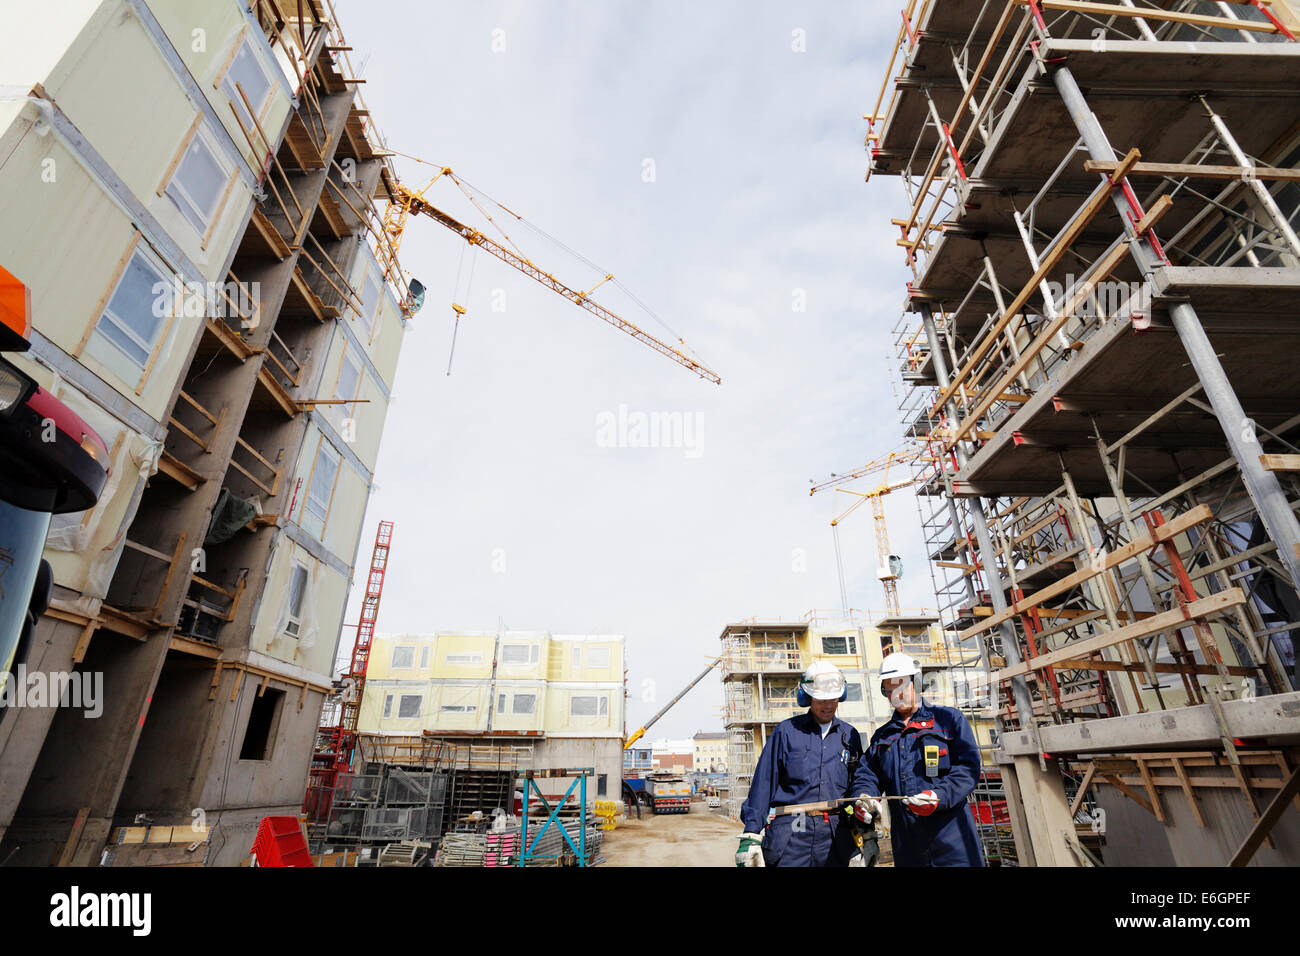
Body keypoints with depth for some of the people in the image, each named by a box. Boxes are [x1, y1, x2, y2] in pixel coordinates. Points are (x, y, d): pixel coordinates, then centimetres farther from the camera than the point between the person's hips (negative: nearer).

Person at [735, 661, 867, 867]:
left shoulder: (849, 735, 12)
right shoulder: (786, 731, 2)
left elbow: (860, 789, 17)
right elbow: (763, 783, -1)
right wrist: (751, 835, -6)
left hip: (836, 835, 3)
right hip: (790, 834, -3)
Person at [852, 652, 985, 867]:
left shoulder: (949, 719, 5)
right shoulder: (881, 736, 17)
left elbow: (968, 767, -5)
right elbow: (867, 774, 11)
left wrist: (939, 796, -20)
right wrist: (864, 798, -11)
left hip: (951, 839, -3)